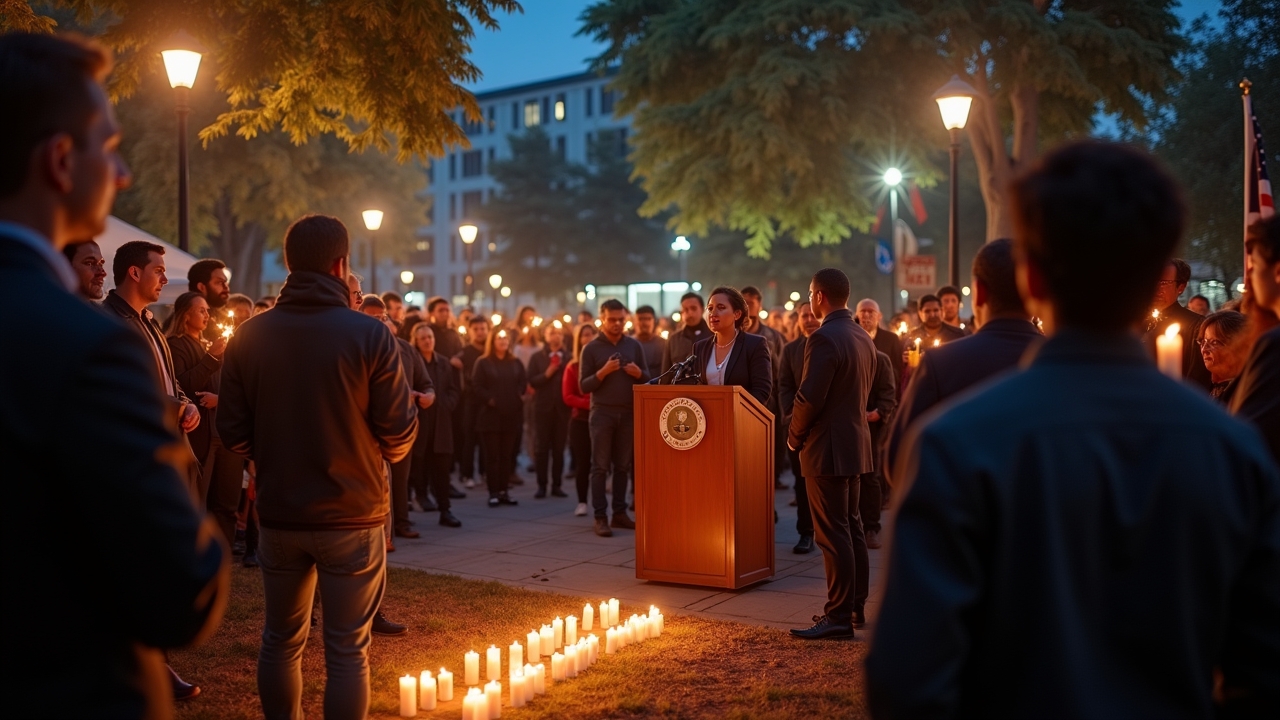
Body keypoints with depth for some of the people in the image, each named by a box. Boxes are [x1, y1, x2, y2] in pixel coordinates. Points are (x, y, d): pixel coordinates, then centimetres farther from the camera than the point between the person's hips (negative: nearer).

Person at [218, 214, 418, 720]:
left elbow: (233, 431, -2)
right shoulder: (368, 335, -13)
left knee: (281, 640, 18)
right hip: (351, 515, -3)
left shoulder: (249, 336, -4)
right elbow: (400, 431, -11)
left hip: (278, 513, 3)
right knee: (347, 649, 6)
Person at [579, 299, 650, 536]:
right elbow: (583, 386, -5)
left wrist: (638, 374, -12)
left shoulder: (634, 345, 7)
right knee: (600, 467, -2)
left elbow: (647, 378, 10)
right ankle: (600, 517, 0)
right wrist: (603, 372, -20)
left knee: (623, 466, 7)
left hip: (628, 413, 3)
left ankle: (619, 513, 14)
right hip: (602, 413, -3)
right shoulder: (591, 349, -1)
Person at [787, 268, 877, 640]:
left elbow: (809, 399, -21)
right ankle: (856, 606, 24)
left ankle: (839, 617, -1)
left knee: (833, 534, -5)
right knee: (851, 528, 16)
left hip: (828, 448, -9)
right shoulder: (863, 338, 10)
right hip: (856, 442, 9)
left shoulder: (824, 338, -18)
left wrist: (794, 437, -6)